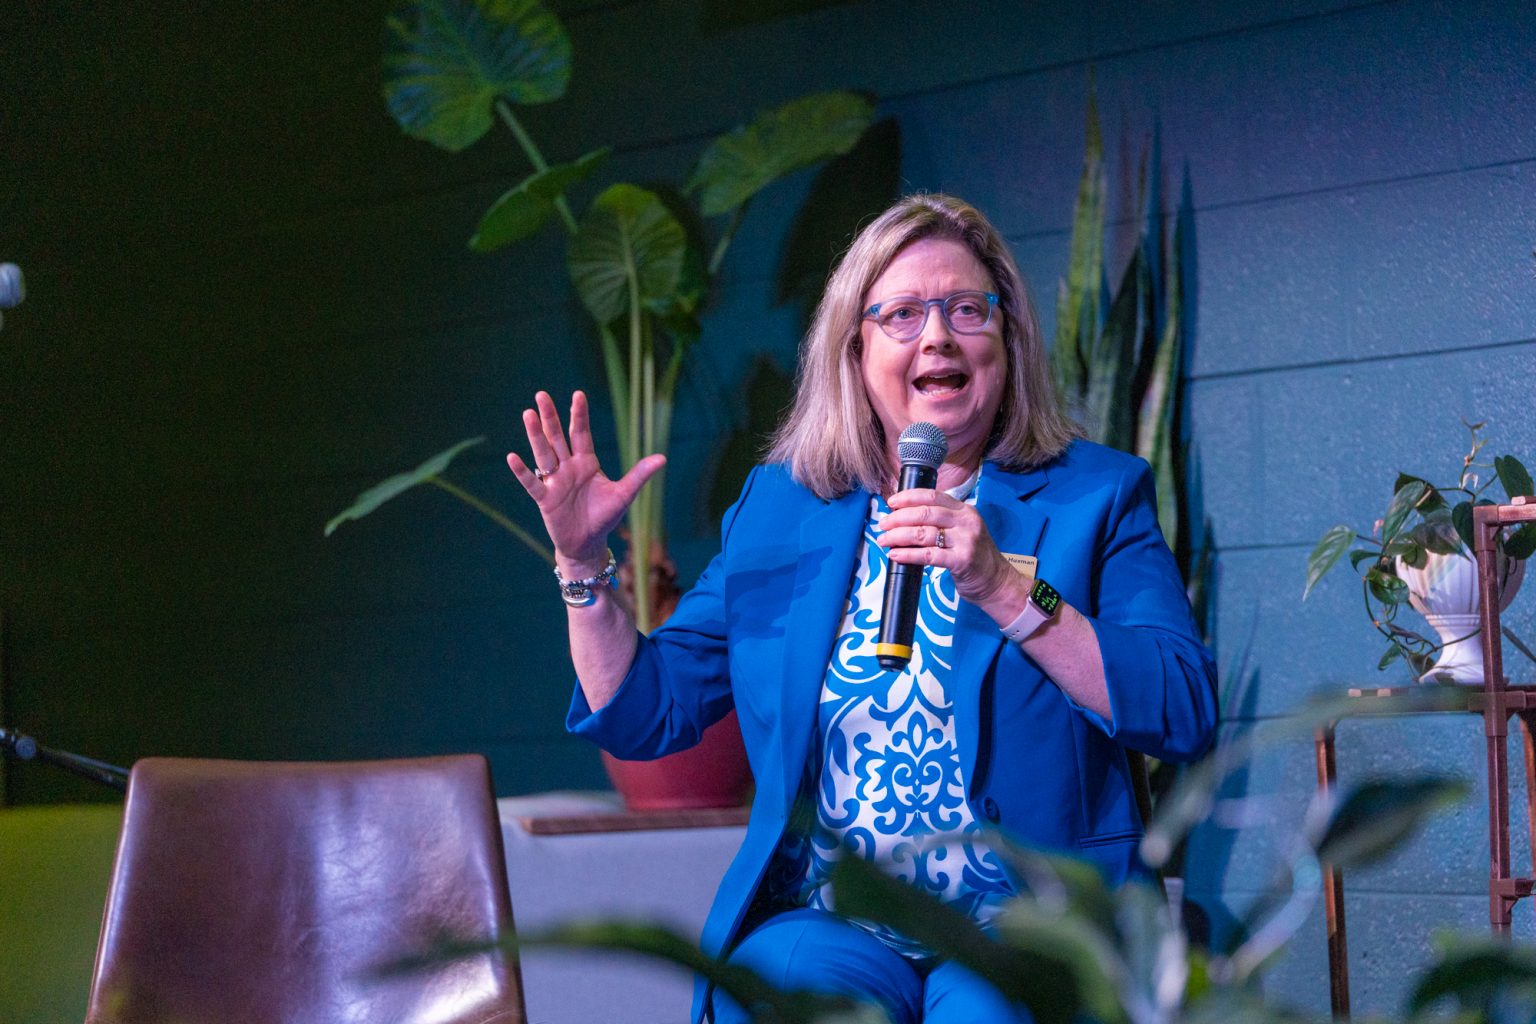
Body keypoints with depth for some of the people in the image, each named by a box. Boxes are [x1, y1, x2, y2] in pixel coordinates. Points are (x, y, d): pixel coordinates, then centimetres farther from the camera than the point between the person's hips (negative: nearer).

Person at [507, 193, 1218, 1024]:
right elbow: (643, 716, 17)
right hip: (824, 921, 2)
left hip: (1034, 928, -2)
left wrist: (1004, 589, -17)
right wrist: (584, 564, 4)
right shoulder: (777, 505, 16)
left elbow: (1185, 718, -8)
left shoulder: (1096, 494, 7)